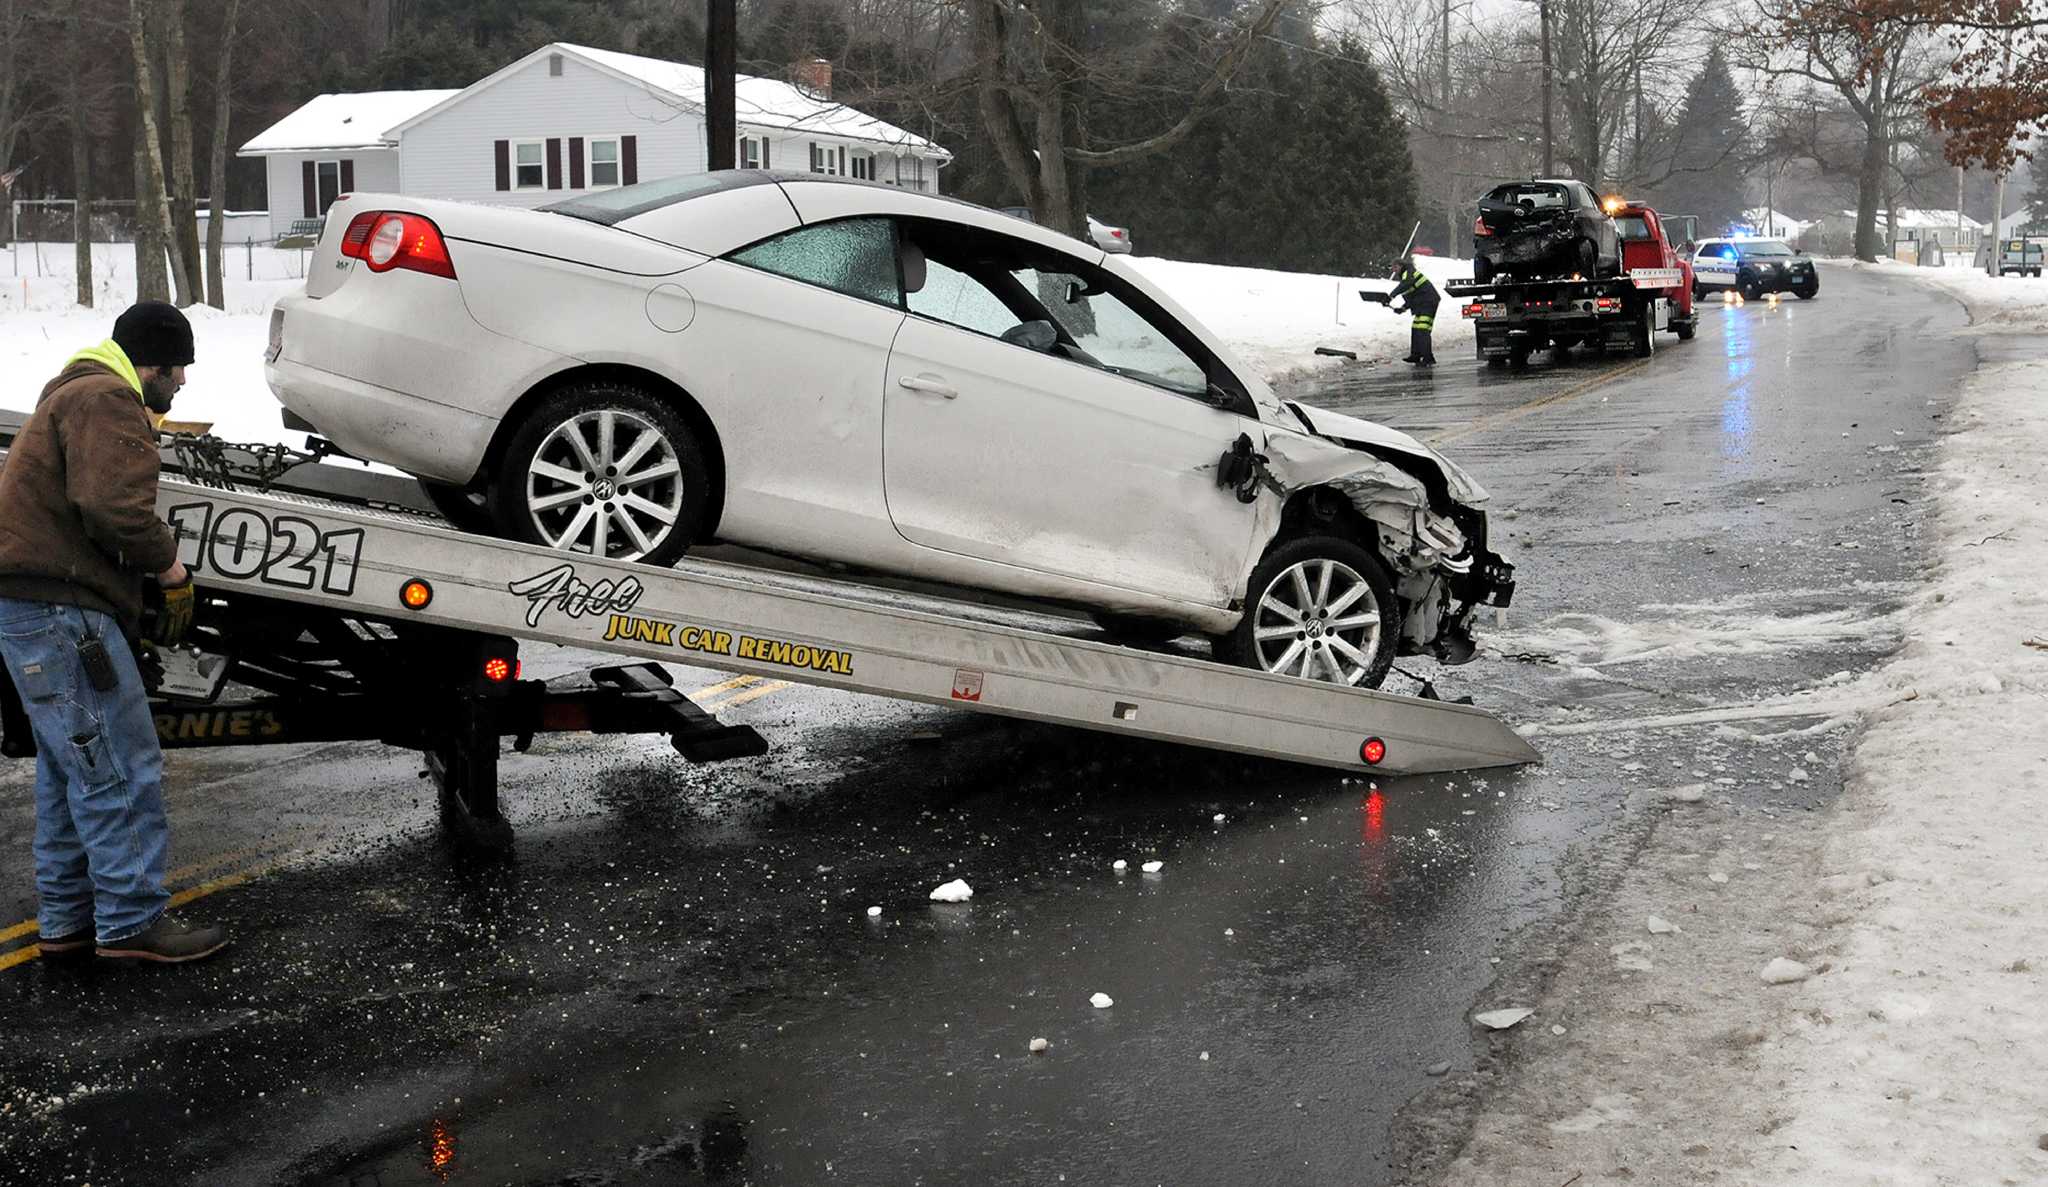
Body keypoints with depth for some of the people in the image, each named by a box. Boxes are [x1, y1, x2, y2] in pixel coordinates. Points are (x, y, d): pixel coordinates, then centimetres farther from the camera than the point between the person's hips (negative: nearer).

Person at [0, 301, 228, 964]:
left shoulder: (76, 393, 26)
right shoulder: (108, 401, -11)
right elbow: (116, 509, -24)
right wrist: (170, 566, -8)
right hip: (58, 611, -11)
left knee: (72, 772, 16)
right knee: (121, 772, -7)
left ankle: (67, 922, 21)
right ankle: (131, 923, -3)